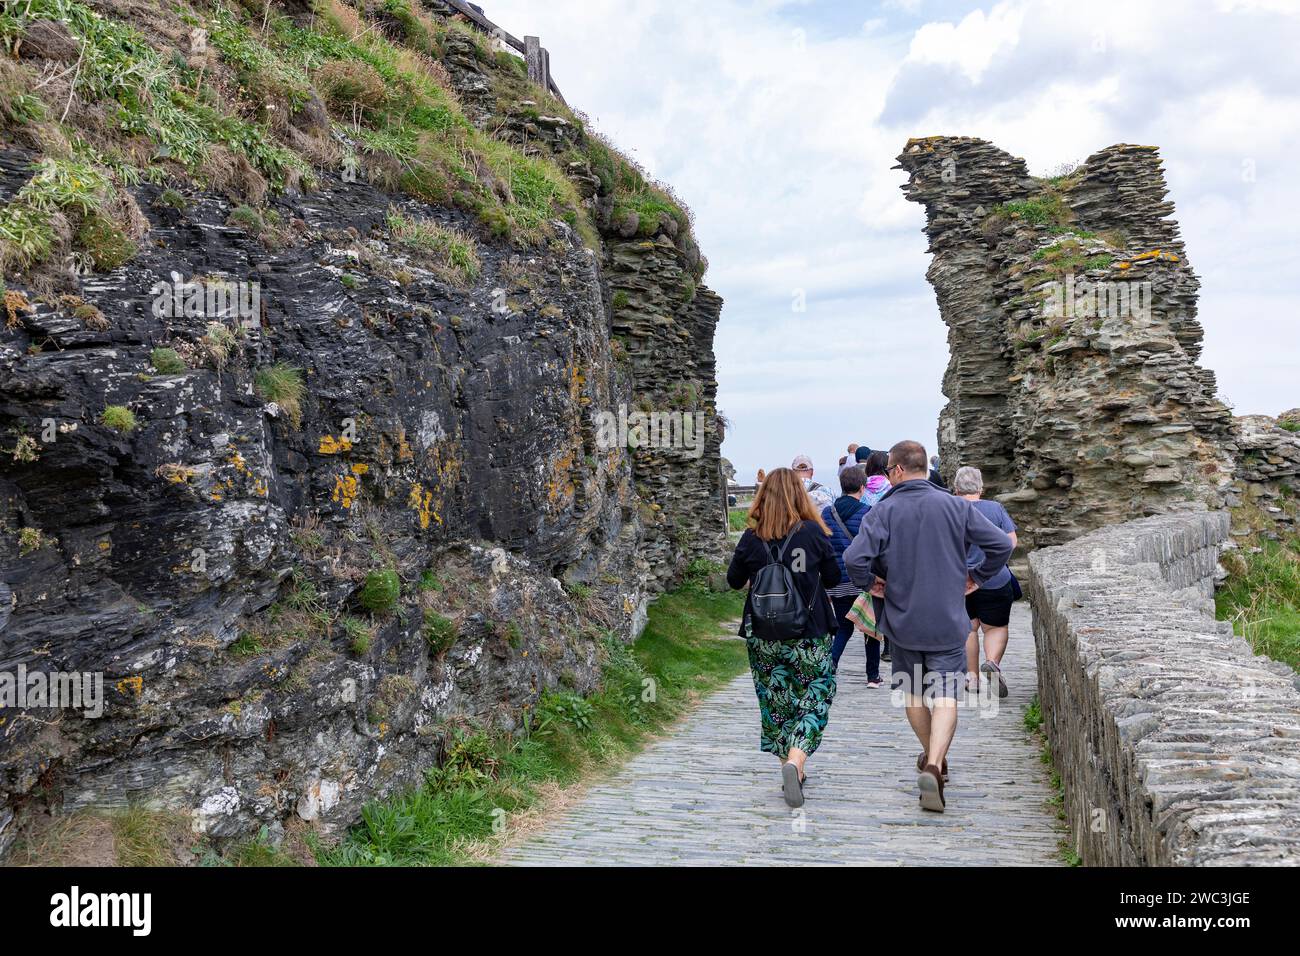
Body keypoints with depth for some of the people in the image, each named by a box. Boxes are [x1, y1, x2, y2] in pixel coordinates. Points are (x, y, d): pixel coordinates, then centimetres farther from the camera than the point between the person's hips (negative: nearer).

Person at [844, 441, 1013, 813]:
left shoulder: (883, 511, -10)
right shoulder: (956, 507, -3)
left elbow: (854, 558, -22)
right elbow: (1002, 544, -4)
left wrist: (869, 583, -2)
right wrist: (976, 577, 9)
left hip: (901, 620, 0)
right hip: (947, 621, 0)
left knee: (912, 692, 19)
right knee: (945, 696, -1)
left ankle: (931, 757, 34)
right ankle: (934, 764, -18)